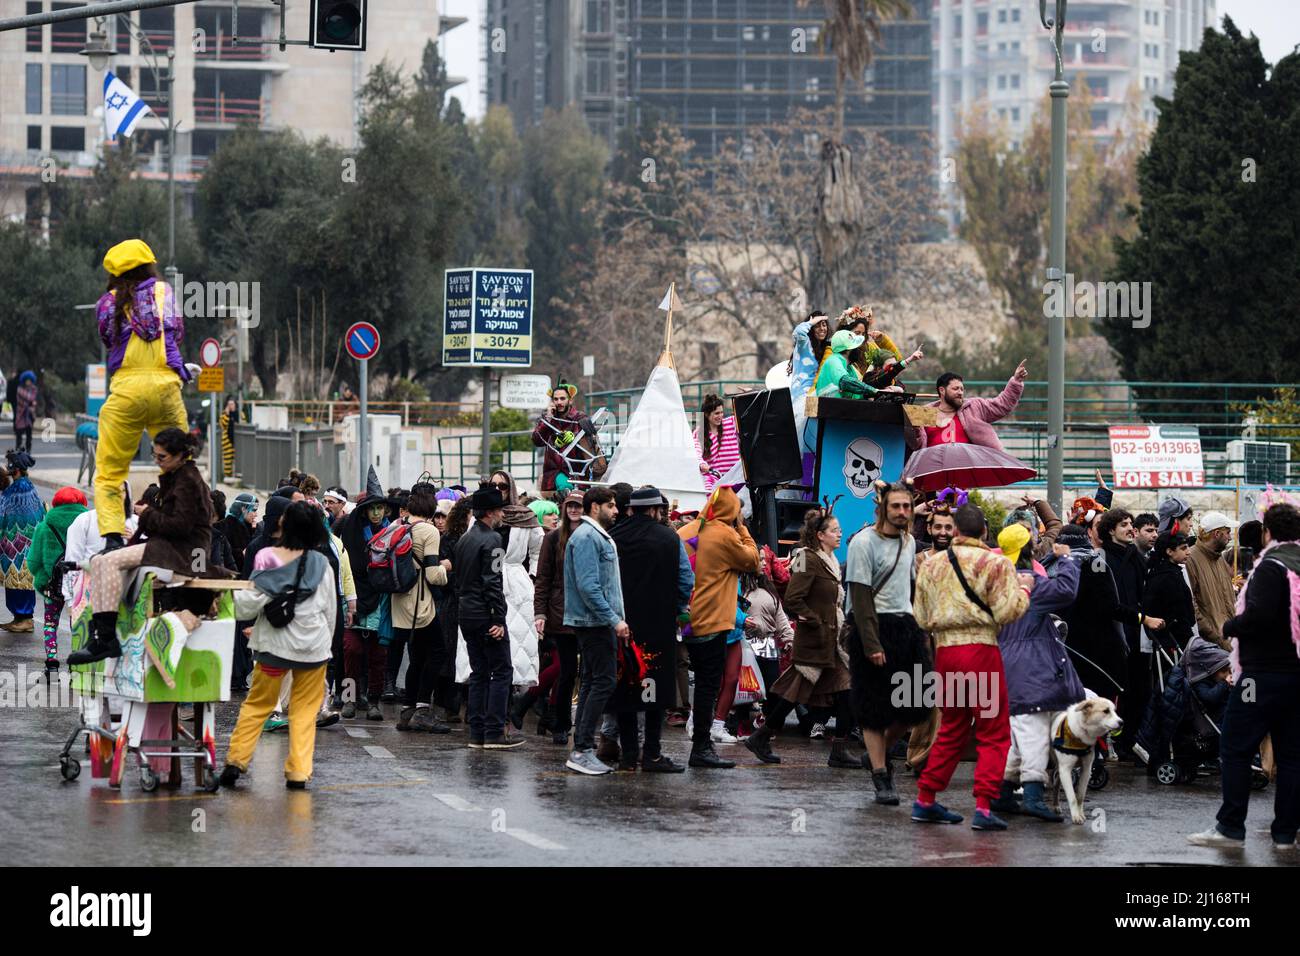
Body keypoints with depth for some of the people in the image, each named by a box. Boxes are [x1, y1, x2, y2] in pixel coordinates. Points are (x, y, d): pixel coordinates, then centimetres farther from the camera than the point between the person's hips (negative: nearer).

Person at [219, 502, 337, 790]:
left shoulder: (268, 558, -8)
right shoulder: (320, 563, -3)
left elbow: (252, 602, -6)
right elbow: (330, 608, 4)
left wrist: (231, 597, 12)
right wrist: (326, 641, 17)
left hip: (275, 644, -1)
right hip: (314, 645, 1)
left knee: (257, 704, 13)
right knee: (304, 710, 8)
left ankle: (236, 761, 10)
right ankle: (298, 772, 3)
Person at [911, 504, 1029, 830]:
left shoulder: (932, 565, 11)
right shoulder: (996, 564, -4)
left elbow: (922, 617, 14)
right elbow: (1008, 610, -10)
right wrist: (1024, 588, 7)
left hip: (944, 651, 5)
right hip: (980, 649, -5)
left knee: (951, 730, 19)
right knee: (994, 733, 1)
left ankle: (925, 800, 19)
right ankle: (984, 806, -9)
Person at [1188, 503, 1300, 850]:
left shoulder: (1272, 566, -13)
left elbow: (1259, 614, -25)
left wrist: (1230, 626, -7)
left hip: (1264, 673, -8)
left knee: (1235, 749, 0)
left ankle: (1230, 828, -1)